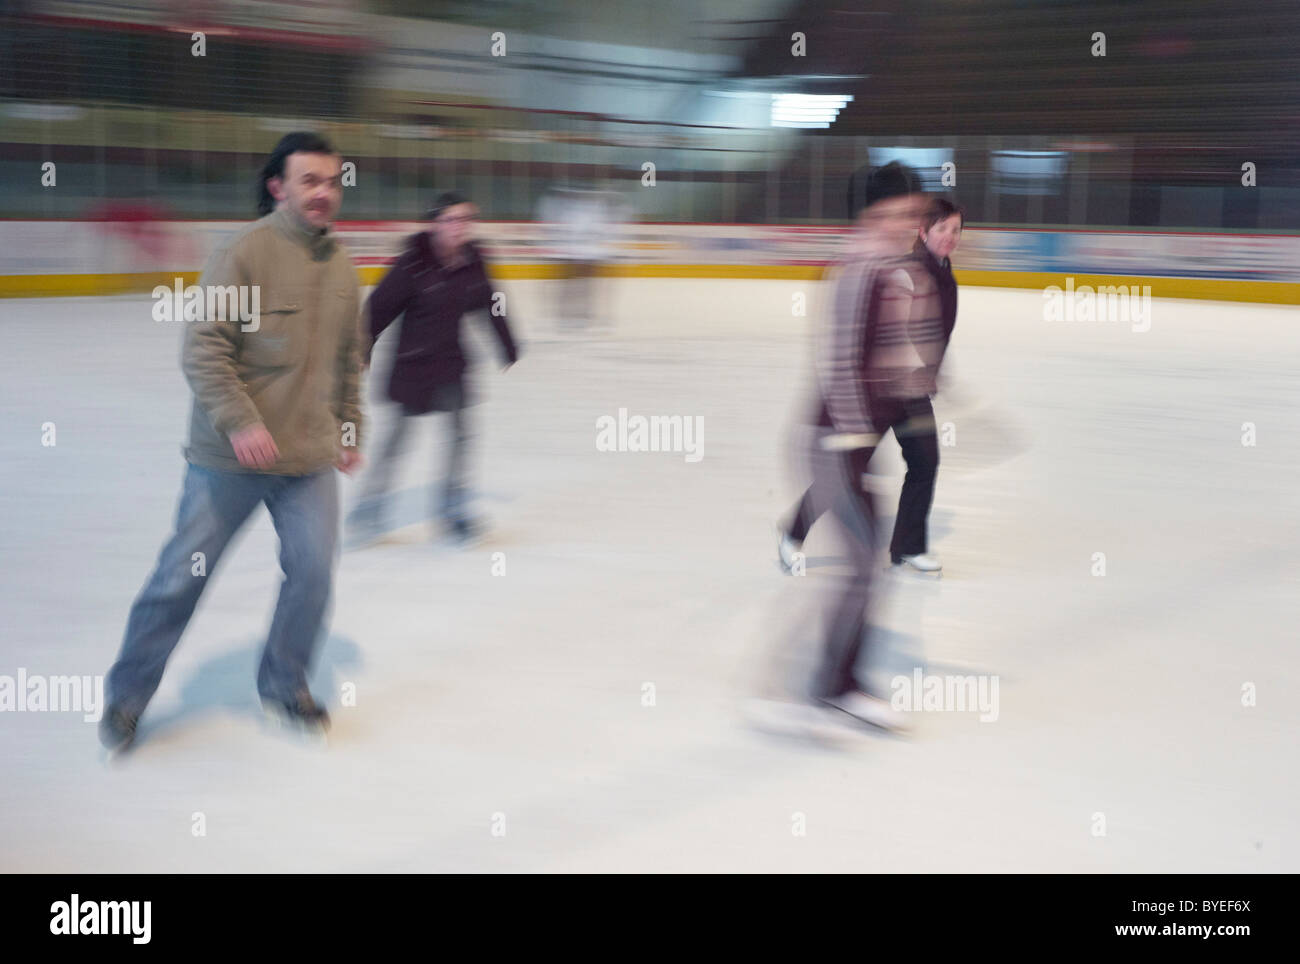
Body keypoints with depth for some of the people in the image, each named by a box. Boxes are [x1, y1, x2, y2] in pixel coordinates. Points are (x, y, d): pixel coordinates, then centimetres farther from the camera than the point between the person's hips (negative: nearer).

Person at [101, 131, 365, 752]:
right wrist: (239, 421, -24)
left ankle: (283, 685, 22)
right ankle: (127, 696, 23)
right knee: (183, 576, 5)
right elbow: (203, 348, -16)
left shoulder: (340, 266, 7)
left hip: (310, 458, 5)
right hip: (229, 458, -5)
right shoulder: (246, 252, -13)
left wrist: (349, 429, 20)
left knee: (313, 572, -3)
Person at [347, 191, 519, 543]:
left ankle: (454, 505, 17)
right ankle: (371, 503, 18)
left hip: (451, 360, 5)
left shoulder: (471, 260, -2)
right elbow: (380, 306, -13)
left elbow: (491, 304, 11)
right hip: (413, 360, -5)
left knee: (460, 430, 5)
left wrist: (507, 345, 17)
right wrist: (361, 349, -10)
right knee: (399, 432, 4)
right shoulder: (414, 263, -19)